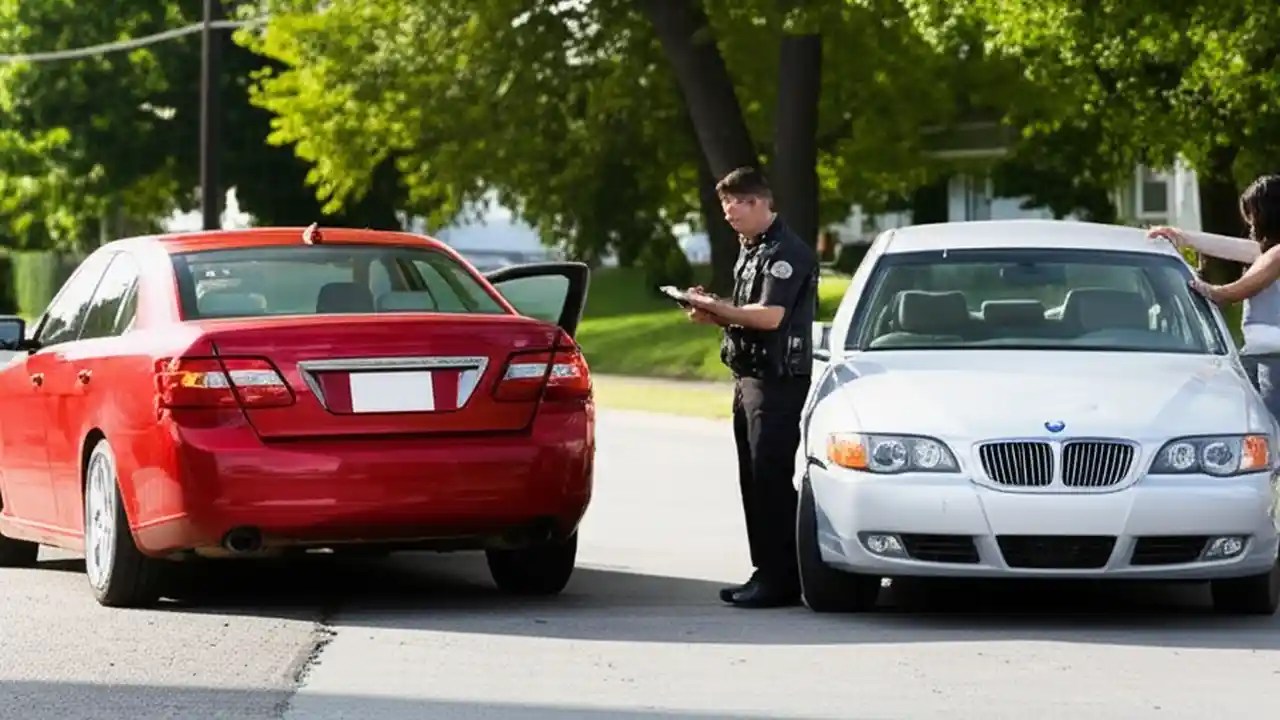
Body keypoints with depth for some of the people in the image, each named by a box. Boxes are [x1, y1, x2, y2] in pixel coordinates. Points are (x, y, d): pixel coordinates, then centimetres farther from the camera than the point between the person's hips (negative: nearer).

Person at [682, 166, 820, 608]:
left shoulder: (786, 253, -12)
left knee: (772, 480, -10)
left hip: (778, 381, -10)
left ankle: (781, 579, -9)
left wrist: (714, 308, -13)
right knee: (754, 481, 10)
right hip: (749, 377, 10)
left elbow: (770, 316, -22)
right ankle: (765, 572, 15)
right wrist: (713, 314, 6)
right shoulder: (750, 251, 20)